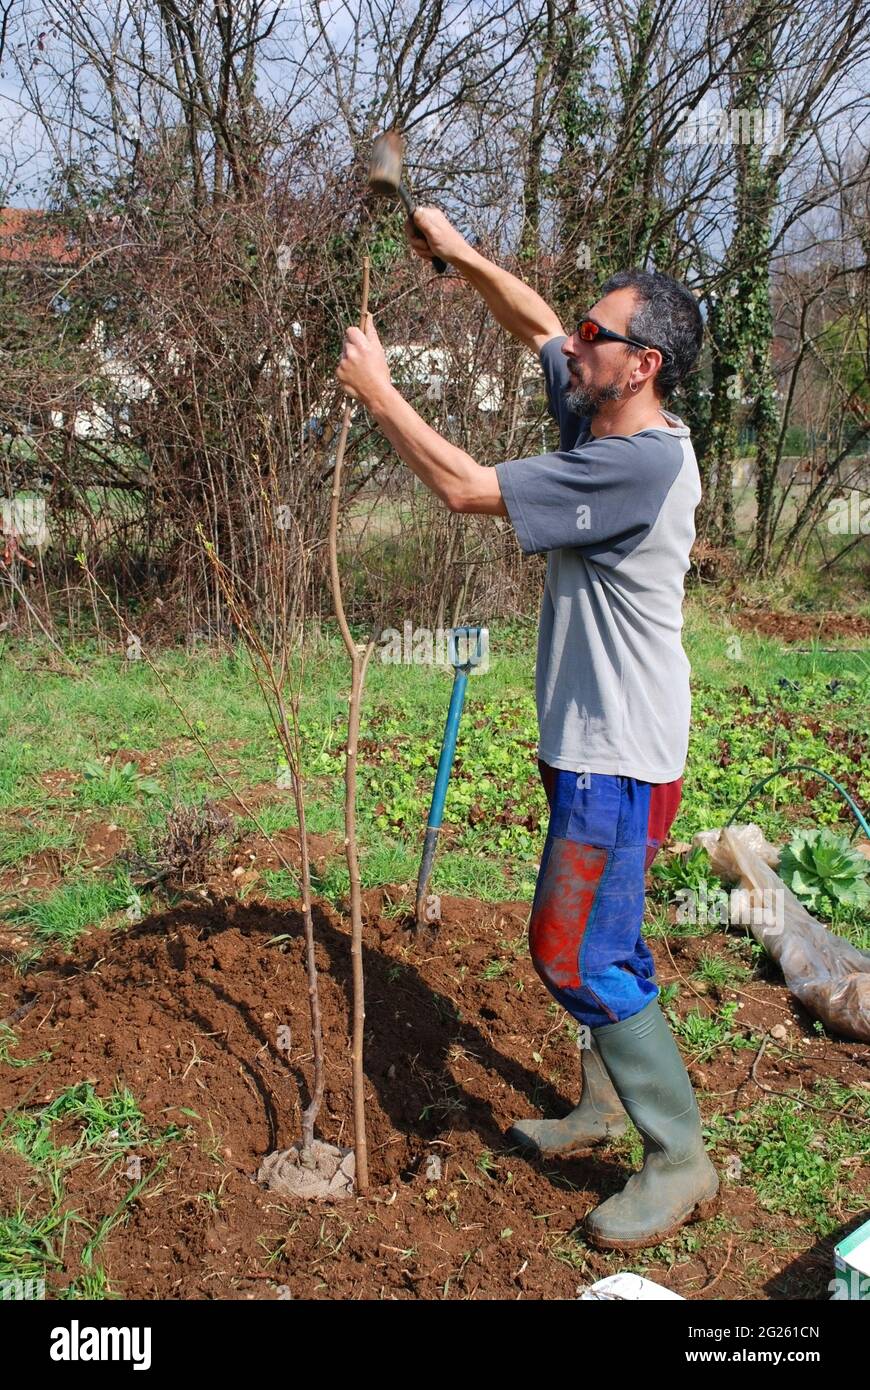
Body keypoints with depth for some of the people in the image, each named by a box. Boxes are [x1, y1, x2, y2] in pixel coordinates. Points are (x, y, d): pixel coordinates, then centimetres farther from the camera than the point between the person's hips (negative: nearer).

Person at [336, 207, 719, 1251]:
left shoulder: (643, 464, -24)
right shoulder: (604, 426, 6)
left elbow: (465, 487, -23)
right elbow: (532, 323, 21)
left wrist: (376, 390, -12)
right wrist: (458, 254, 8)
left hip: (620, 762, -10)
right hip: (590, 748, 10)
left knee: (579, 952, -5)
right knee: (592, 939, 20)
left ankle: (681, 1163, 9)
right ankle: (606, 1105, 38)